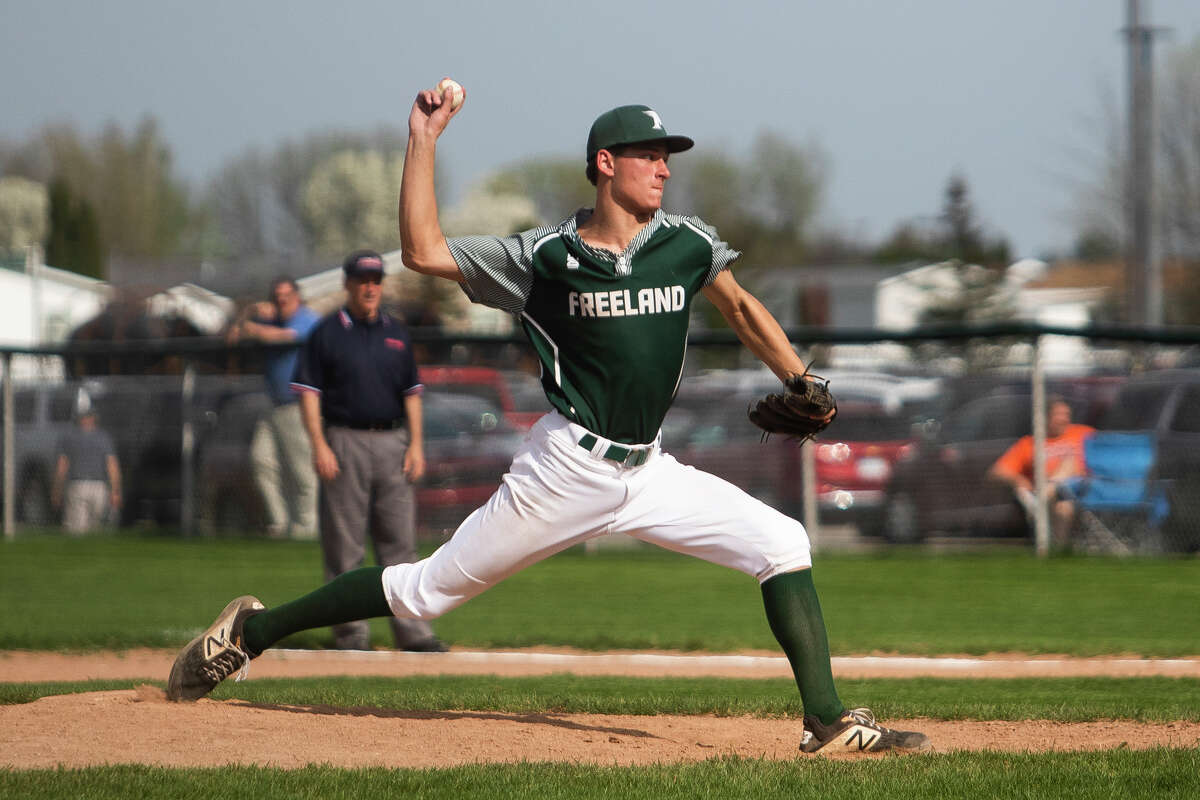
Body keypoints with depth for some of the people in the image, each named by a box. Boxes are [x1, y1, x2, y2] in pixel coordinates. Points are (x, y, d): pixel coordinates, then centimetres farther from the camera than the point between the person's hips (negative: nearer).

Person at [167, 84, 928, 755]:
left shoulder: (686, 243, 2)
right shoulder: (545, 257, -7)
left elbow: (742, 309, 18)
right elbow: (423, 251, -11)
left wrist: (801, 385, 5)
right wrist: (423, 140, -12)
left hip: (649, 471, 4)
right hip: (567, 469, -4)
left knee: (784, 543, -9)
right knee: (429, 589, -1)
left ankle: (829, 723, -8)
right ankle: (253, 629, 13)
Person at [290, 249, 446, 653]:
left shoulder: (395, 332, 13)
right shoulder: (327, 332, 0)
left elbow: (411, 392, 15)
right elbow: (308, 391, -3)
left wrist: (416, 444, 5)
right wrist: (319, 445, -13)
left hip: (393, 442, 4)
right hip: (345, 442, -4)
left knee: (400, 541, 2)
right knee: (345, 547, -2)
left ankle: (413, 631, 2)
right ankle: (350, 632, 3)